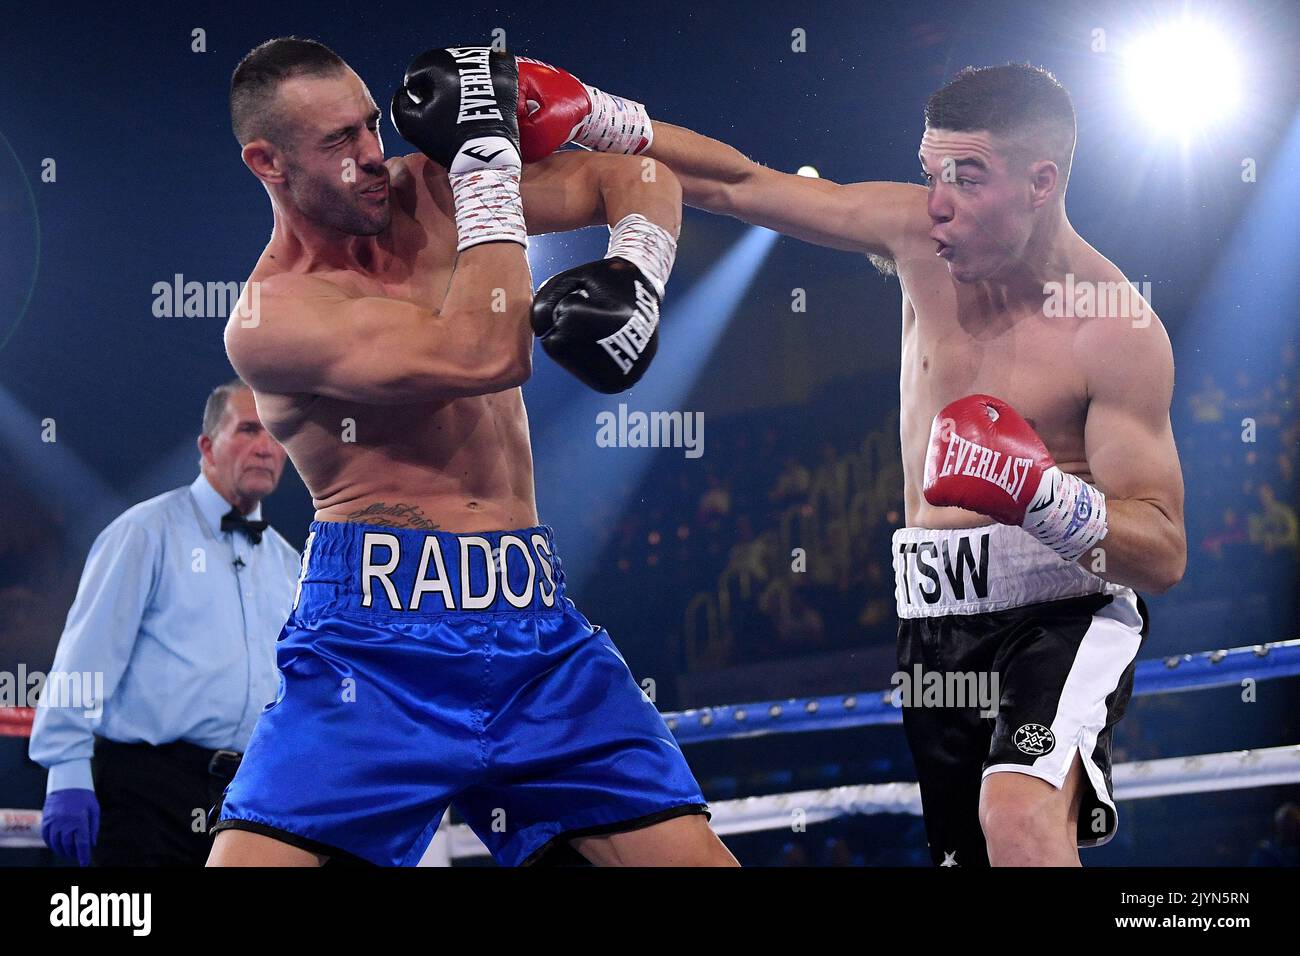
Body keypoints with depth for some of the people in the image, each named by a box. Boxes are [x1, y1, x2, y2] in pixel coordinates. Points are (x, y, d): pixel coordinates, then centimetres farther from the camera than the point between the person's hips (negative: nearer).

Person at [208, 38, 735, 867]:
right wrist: (485, 153, -10)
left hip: (537, 631, 5)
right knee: (252, 856, -21)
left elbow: (639, 181, 17)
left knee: (691, 852, -6)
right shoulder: (270, 317, -7)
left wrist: (634, 277, -5)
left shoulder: (430, 193, 10)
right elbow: (486, 358, -19)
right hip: (374, 638, -5)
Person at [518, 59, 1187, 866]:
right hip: (934, 619, 6)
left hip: (1062, 616, -6)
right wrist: (592, 114, -2)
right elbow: (739, 186, 6)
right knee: (962, 850, 12)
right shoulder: (918, 234, -1)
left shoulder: (1118, 328, -15)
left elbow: (1165, 555, -15)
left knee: (1019, 816, -34)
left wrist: (1043, 495, -31)